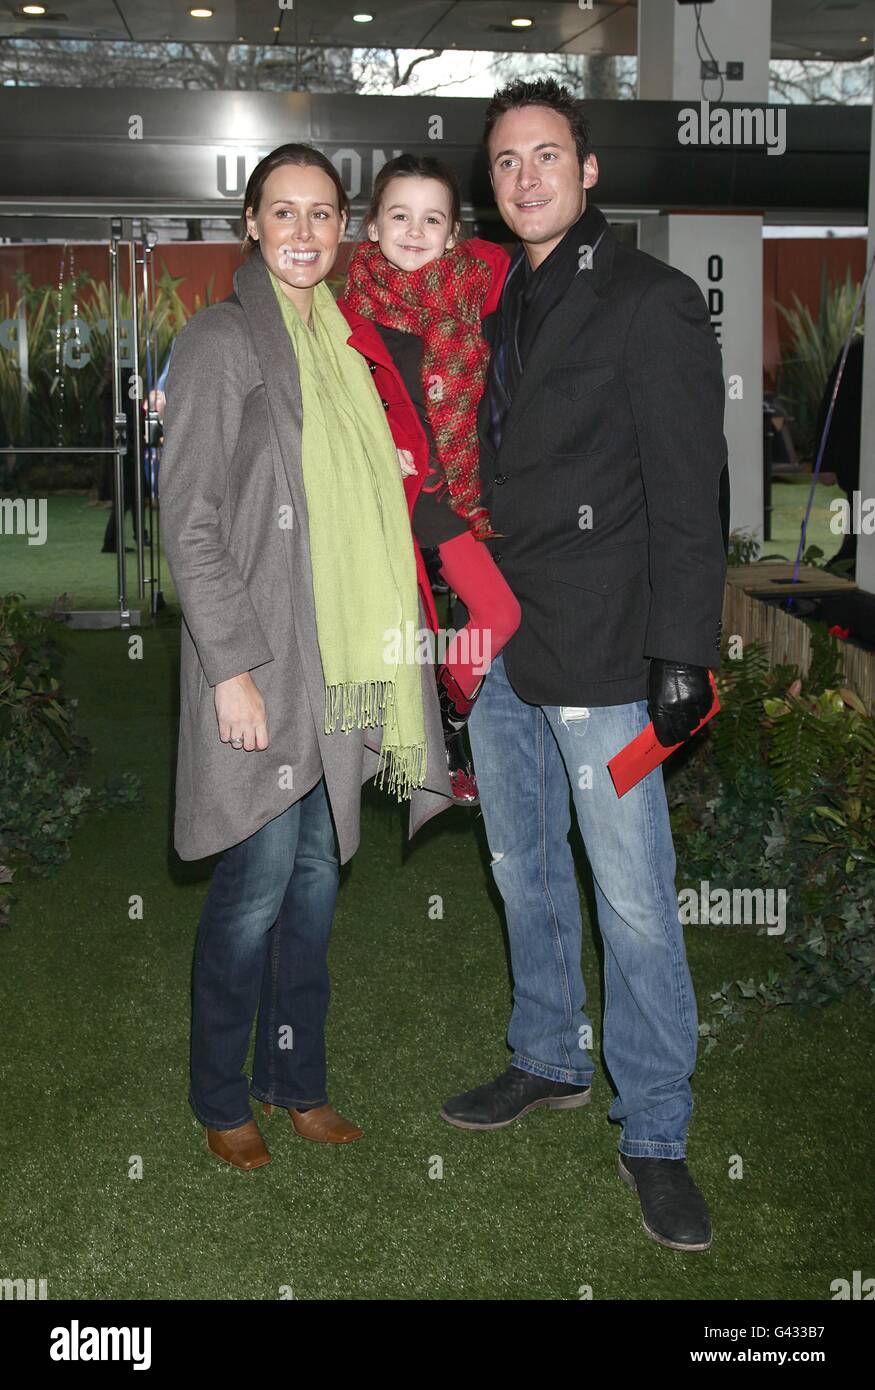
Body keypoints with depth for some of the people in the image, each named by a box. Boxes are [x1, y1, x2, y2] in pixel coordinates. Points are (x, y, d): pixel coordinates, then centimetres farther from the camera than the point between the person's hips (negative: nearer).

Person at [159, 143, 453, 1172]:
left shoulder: (338, 344, 16)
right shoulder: (221, 340, -6)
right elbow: (189, 520, -11)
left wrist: (376, 668, 14)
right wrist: (232, 667, -17)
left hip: (341, 666, 7)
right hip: (260, 662, -7)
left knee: (317, 874, 12)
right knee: (258, 886, -2)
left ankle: (296, 1077, 27)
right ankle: (220, 1098, 17)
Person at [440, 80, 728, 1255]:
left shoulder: (651, 301, -6)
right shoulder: (495, 304, 14)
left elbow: (687, 493, -10)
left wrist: (684, 653, -15)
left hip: (600, 653, -7)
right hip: (496, 641, 7)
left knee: (634, 901, -3)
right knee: (525, 871, 17)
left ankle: (655, 1134, 11)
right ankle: (550, 1061, 36)